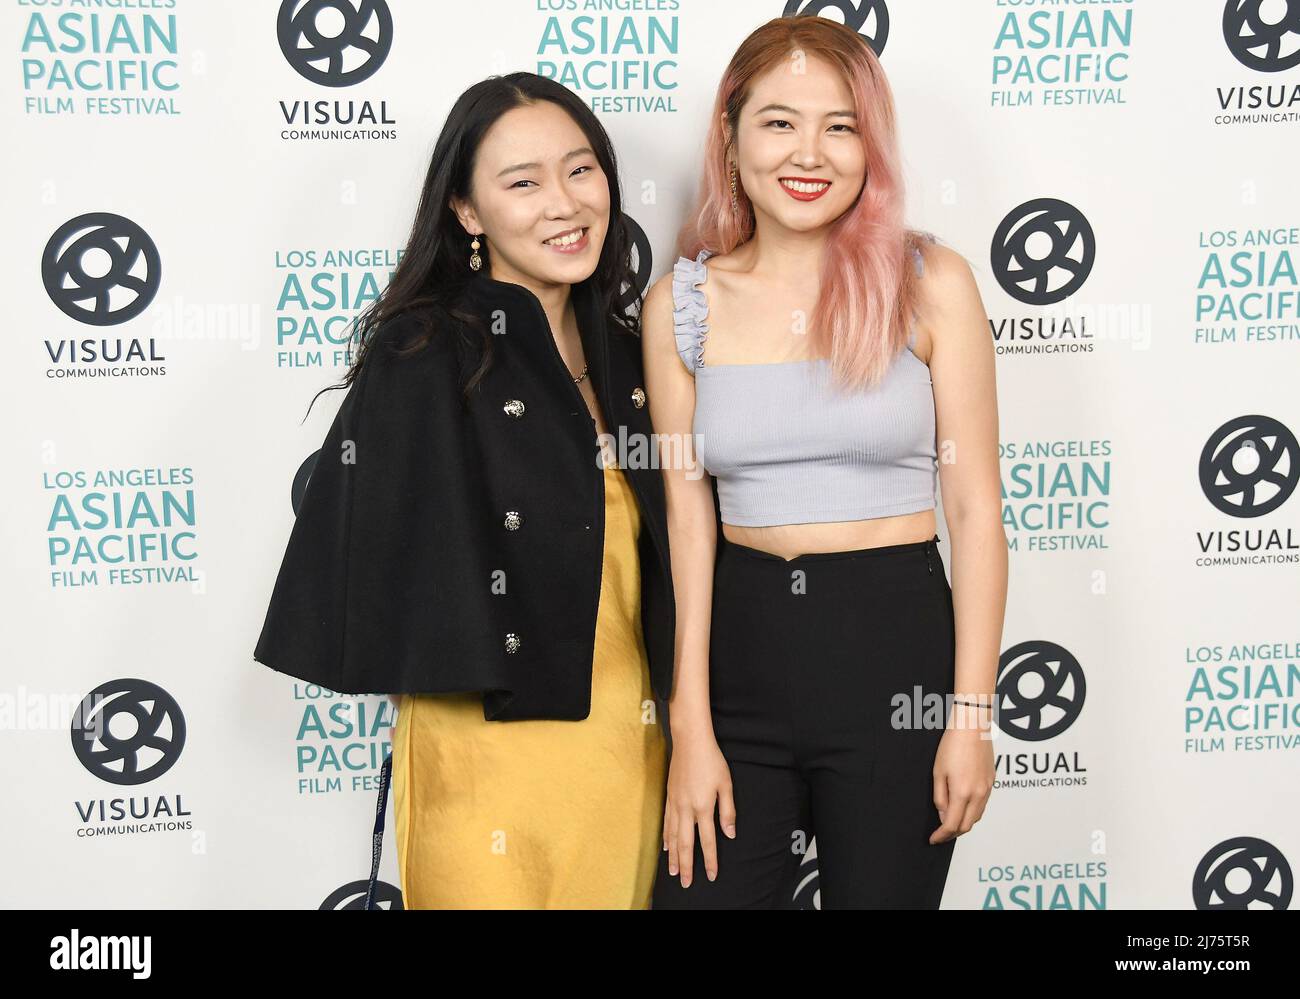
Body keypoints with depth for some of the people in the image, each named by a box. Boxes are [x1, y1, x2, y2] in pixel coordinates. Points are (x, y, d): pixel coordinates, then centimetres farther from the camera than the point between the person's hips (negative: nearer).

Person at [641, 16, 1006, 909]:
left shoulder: (929, 283, -4)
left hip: (895, 648, -1)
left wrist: (972, 716, -7)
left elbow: (976, 511, -3)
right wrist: (692, 731, -3)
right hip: (740, 650, 2)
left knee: (882, 892, 10)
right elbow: (689, 524, 1)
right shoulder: (680, 304, 2)